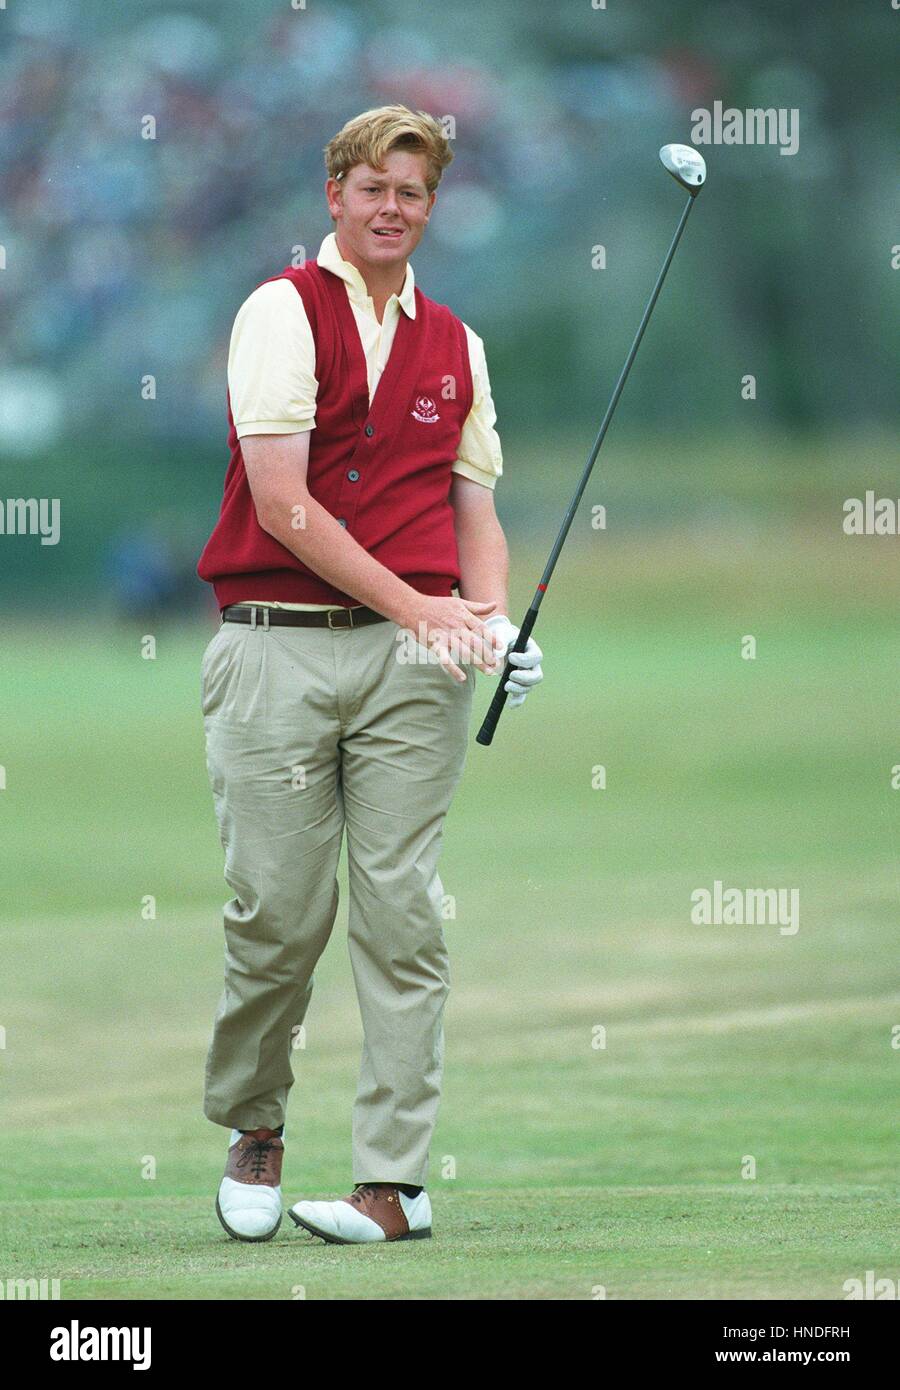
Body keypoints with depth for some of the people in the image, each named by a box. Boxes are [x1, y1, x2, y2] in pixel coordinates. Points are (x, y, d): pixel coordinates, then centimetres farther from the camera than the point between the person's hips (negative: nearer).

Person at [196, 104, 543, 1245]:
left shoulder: (454, 346, 16)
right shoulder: (284, 311, -2)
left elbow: (474, 510, 19)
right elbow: (282, 505, -9)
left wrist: (493, 624, -1)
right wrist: (413, 606, -11)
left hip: (412, 661, 4)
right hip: (279, 646, -3)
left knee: (401, 909, -3)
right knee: (278, 911, -4)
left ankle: (396, 1178, -2)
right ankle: (252, 1122, 21)